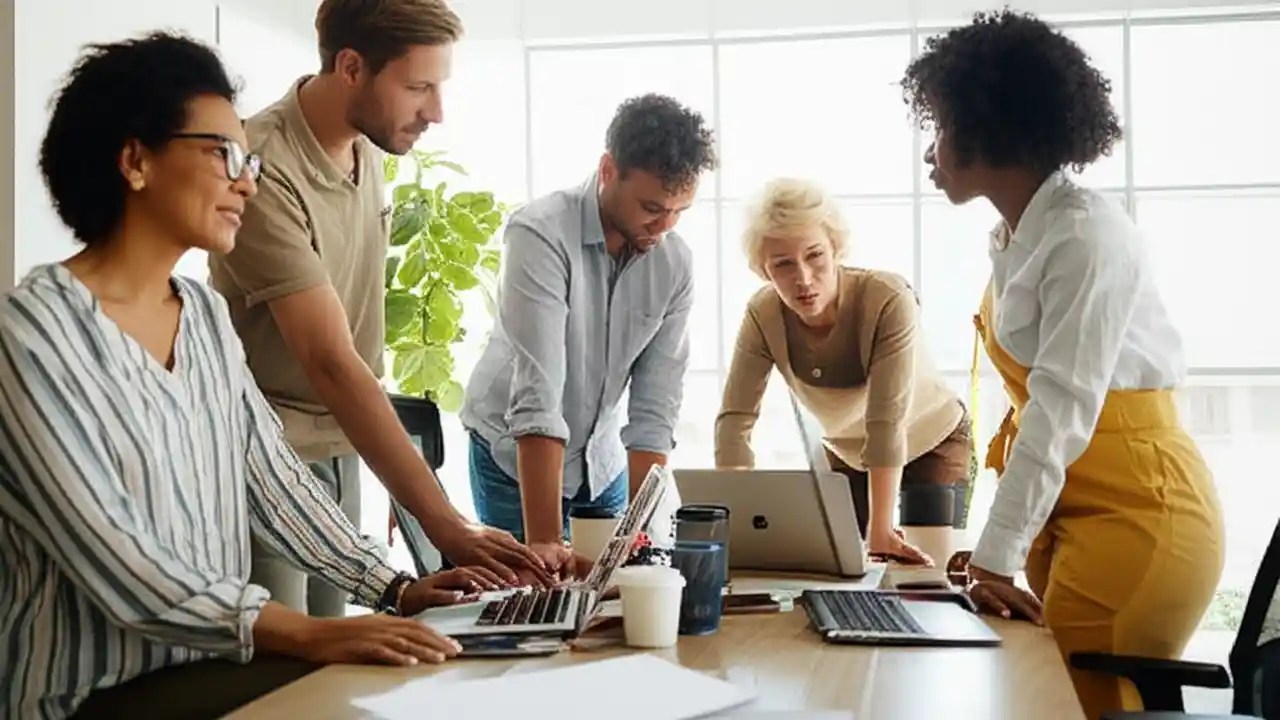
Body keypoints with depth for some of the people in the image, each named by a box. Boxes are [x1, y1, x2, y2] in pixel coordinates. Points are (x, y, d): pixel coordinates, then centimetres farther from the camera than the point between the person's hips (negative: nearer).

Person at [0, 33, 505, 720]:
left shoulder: (206, 314, 9)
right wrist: (305, 634, -29)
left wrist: (393, 588, -3)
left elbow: (272, 477, 8)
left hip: (209, 663, 7)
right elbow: (113, 562, -22)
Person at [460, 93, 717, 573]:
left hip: (602, 458, 4)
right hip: (516, 456, -4)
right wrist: (543, 542, -36)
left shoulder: (676, 263, -11)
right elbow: (537, 394, -32)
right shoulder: (541, 235, -26)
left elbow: (654, 409, -11)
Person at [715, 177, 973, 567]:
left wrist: (880, 531, -40)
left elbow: (887, 421, -38)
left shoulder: (888, 300, -36)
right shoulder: (763, 315, -25)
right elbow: (735, 418, -26)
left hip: (931, 441, -3)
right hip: (848, 450, 3)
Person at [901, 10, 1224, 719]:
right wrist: (999, 546, 11)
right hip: (1066, 508, 8)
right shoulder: (1013, 239, 7)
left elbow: (1062, 409, -24)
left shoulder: (1084, 234, -19)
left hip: (1135, 513, -8)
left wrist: (996, 556, -26)